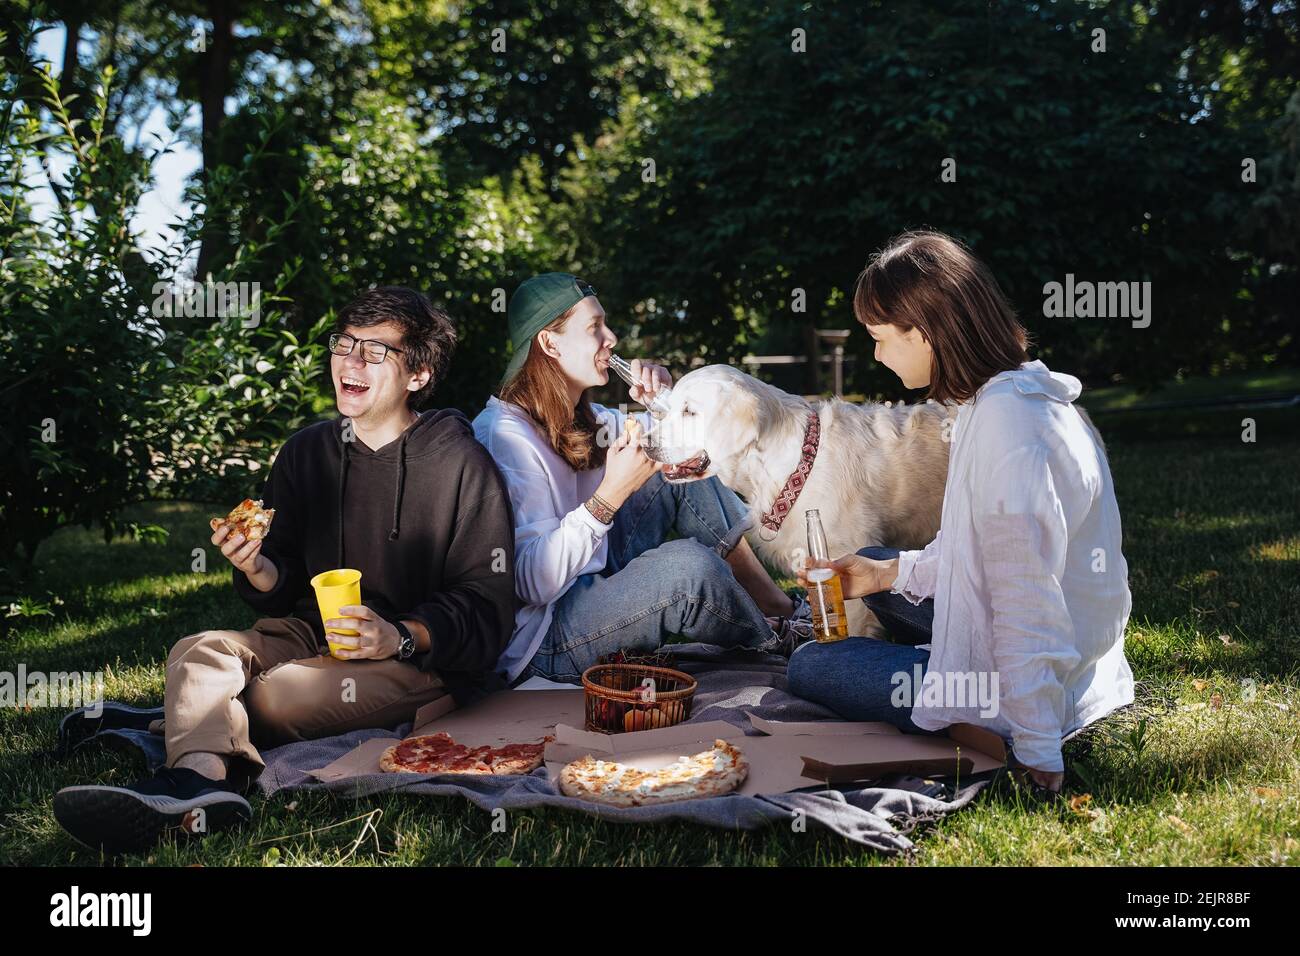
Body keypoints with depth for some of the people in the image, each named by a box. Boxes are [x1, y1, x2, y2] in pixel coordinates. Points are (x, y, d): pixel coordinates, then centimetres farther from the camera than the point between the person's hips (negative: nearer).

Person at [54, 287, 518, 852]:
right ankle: (200, 777, -48)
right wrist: (255, 567, -14)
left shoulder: (462, 465, -7)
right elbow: (283, 594, 9)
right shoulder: (306, 453, 9)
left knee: (276, 695, -30)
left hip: (424, 659, -4)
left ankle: (183, 717, -4)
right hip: (312, 636, 5)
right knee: (200, 651, -23)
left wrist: (401, 636, -24)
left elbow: (486, 609, -7)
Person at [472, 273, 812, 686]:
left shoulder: (580, 418, 6)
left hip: (594, 582, 10)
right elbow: (533, 583, -28)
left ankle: (782, 608, 7)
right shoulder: (503, 436, -21)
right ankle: (780, 636, 2)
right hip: (545, 640, -10)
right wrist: (611, 494, -31)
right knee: (688, 564, -29)